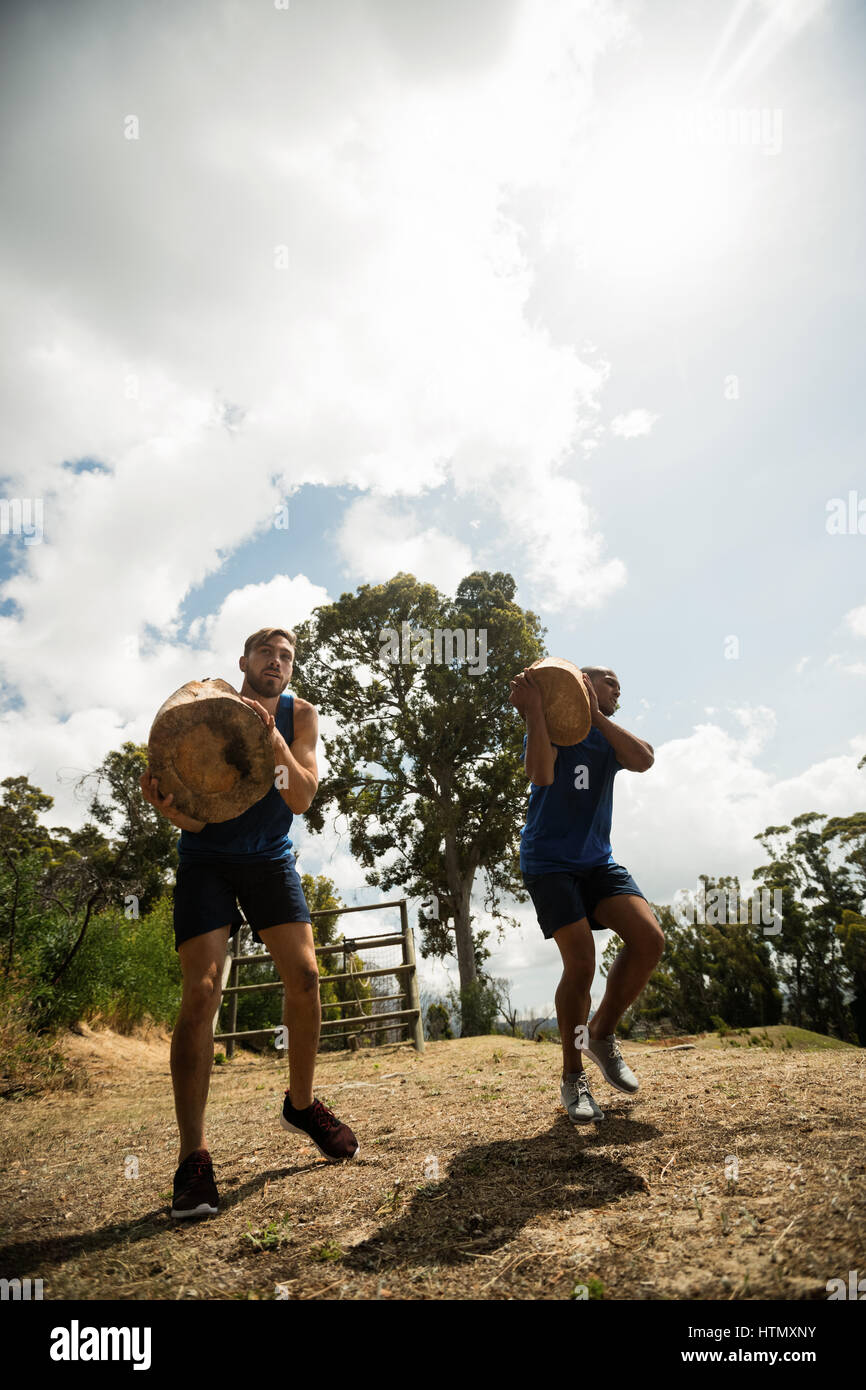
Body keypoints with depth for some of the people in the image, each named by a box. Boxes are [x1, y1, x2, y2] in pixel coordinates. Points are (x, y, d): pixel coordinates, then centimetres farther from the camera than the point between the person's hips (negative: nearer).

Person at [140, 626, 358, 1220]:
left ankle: (302, 1103, 16)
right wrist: (168, 805, -37)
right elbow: (194, 819, -14)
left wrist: (272, 737, -29)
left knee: (305, 976, -8)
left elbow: (302, 799, -15)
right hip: (207, 861, -2)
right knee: (201, 992, -14)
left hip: (270, 858, 3)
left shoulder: (300, 715, -4)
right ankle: (193, 1155, -7)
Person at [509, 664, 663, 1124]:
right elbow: (541, 775, -27)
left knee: (649, 938, -13)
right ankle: (572, 1077, 5)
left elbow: (643, 760, -13)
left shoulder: (607, 738, 11)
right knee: (581, 963, -15)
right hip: (549, 864, -5)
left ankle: (603, 1033, 9)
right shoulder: (551, 728, -4)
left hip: (597, 862, 6)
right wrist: (533, 711, -27)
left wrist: (594, 714, -15)